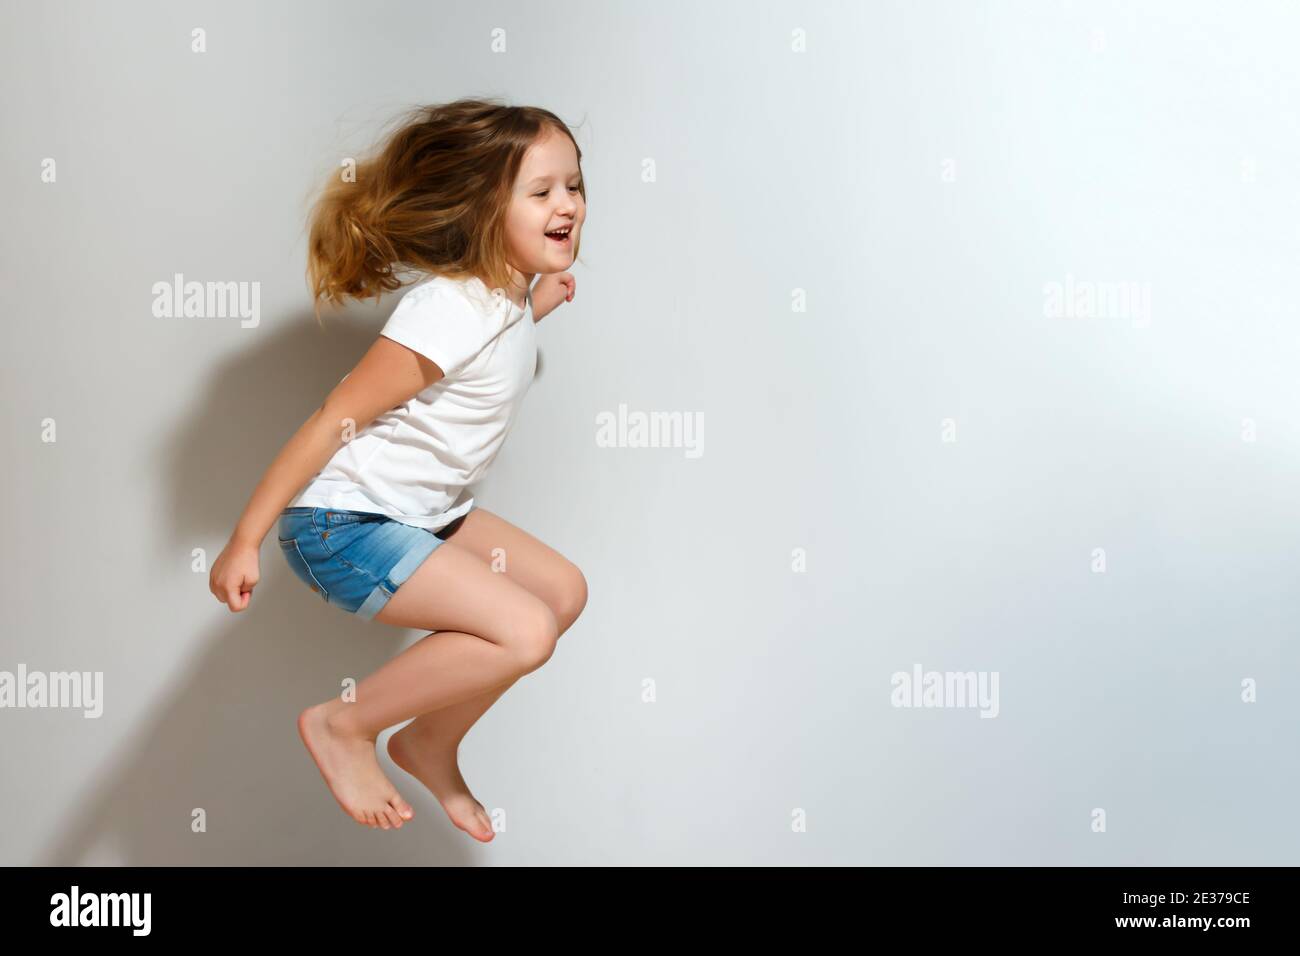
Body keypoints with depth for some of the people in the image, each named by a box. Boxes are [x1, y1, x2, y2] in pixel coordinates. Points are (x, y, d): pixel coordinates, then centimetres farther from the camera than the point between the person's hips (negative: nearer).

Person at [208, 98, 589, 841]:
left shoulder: (504, 297, 3)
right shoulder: (449, 309, -23)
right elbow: (336, 418, -21)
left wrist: (534, 310, 11)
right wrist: (246, 539, -19)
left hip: (427, 514, 9)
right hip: (343, 521, -9)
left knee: (564, 590, 10)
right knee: (524, 632, -19)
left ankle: (431, 746, 21)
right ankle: (344, 725, -1)